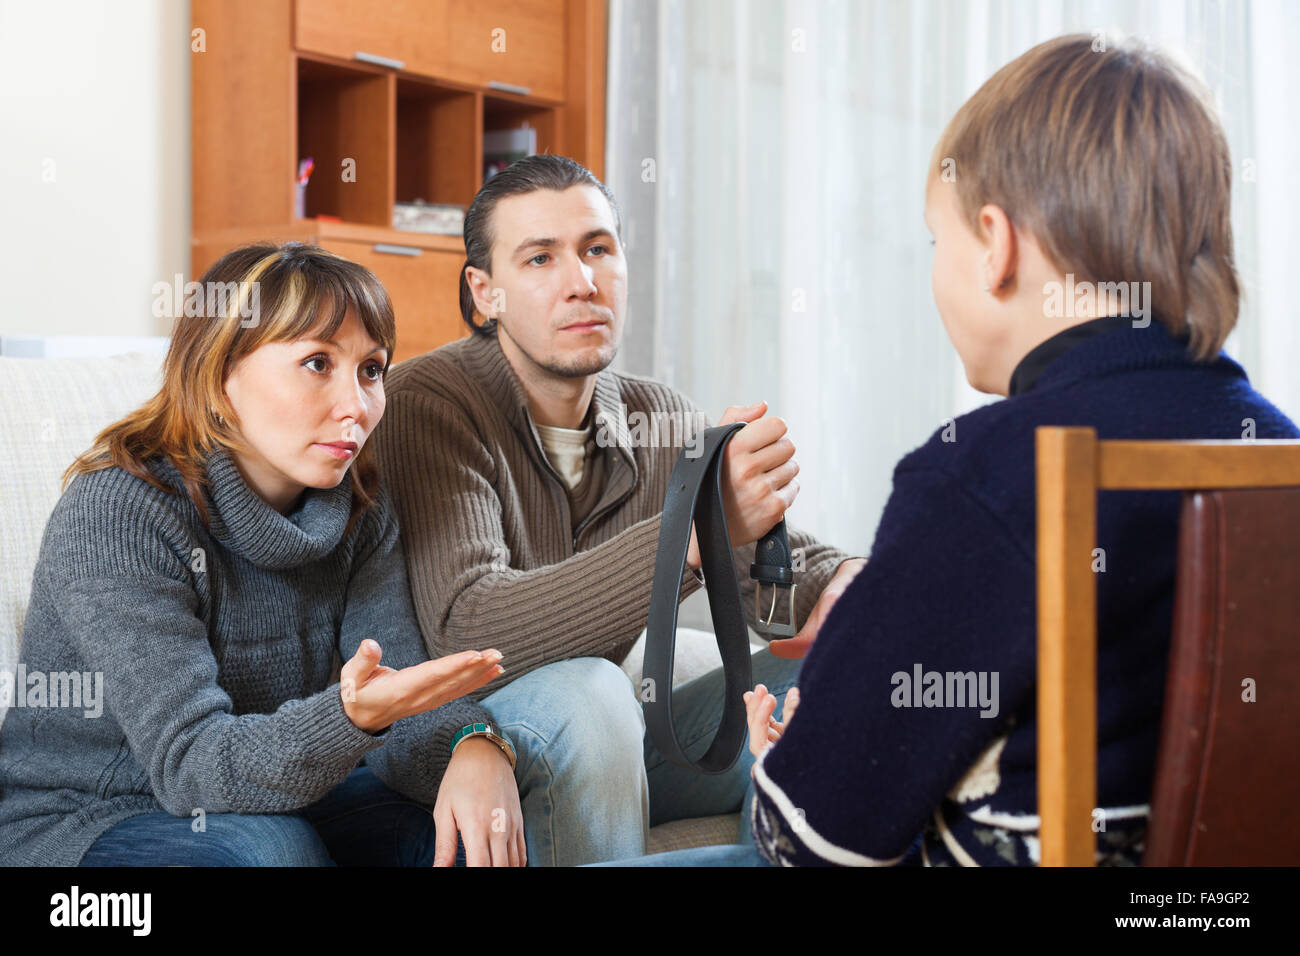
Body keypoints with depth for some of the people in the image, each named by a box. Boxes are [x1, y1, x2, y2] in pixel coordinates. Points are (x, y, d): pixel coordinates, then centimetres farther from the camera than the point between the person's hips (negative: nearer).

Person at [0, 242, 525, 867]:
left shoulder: (359, 510, -1)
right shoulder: (113, 515, -23)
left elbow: (403, 693, -10)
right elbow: (188, 764, -29)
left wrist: (473, 744, -34)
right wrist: (349, 716, -47)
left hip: (278, 804, 5)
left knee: (476, 828, -16)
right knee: (268, 846, -33)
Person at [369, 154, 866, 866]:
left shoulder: (663, 421, 2)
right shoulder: (426, 402, -18)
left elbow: (782, 558, 9)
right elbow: (466, 629, -32)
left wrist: (844, 579, -19)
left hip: (607, 747, 6)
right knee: (582, 692, -35)